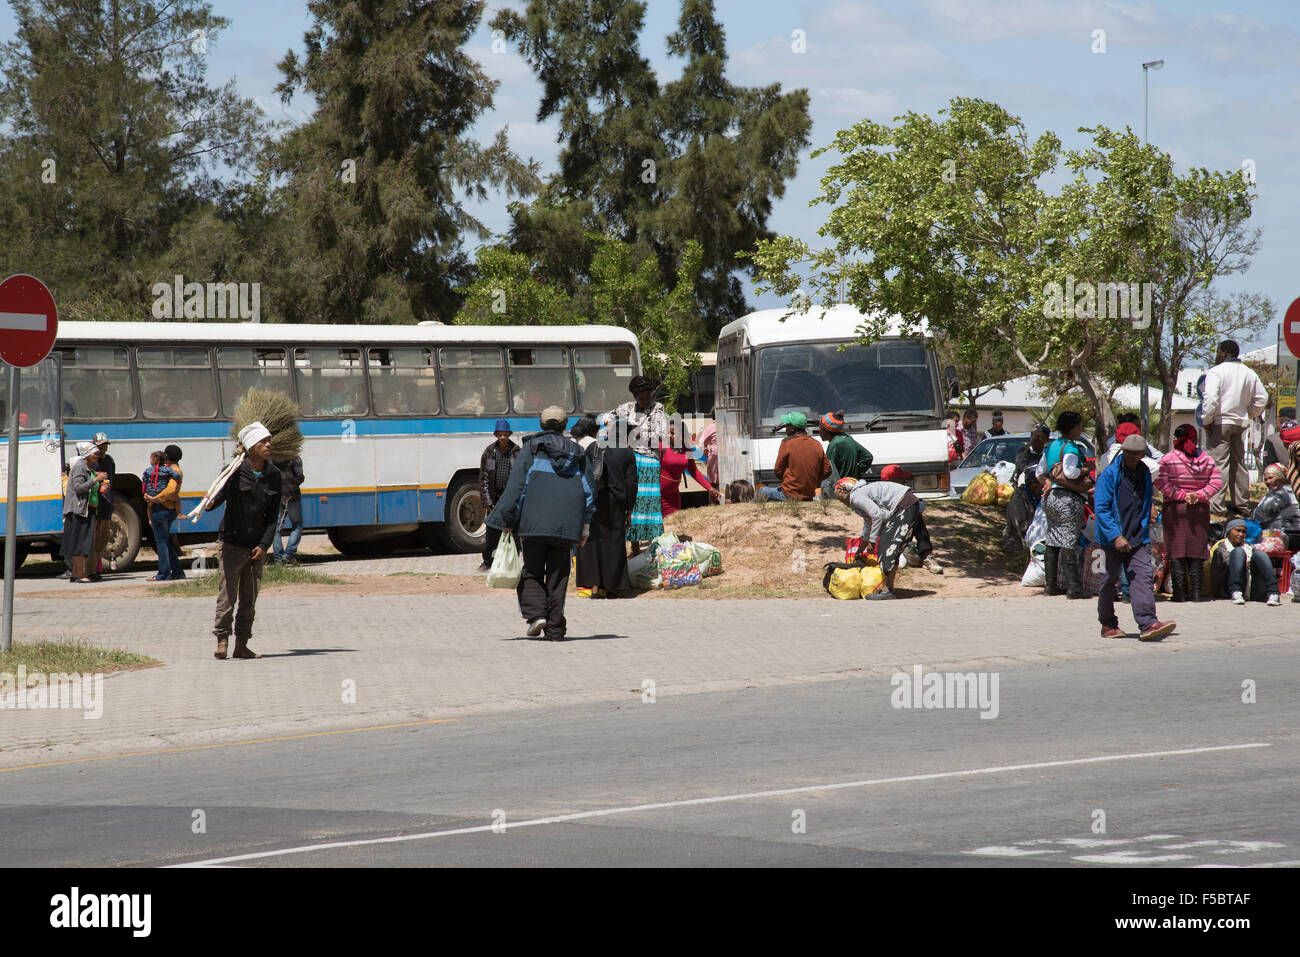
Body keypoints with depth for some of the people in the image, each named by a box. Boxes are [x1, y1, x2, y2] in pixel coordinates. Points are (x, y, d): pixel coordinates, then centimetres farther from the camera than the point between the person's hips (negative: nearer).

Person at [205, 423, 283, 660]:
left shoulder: (274, 475, 5)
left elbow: (273, 515, 6)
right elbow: (221, 493, -16)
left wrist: (264, 545, -4)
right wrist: (211, 504, -40)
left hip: (257, 547, 4)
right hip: (233, 543, -4)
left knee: (249, 599, 7)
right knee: (227, 595, -6)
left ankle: (241, 645, 13)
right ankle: (221, 642, 1)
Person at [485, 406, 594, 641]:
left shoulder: (531, 448, 3)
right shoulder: (578, 453, 13)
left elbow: (517, 485, -3)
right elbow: (588, 491, 11)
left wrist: (508, 521, 0)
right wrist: (585, 527, 13)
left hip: (534, 522, -2)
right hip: (566, 523, 2)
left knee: (532, 572, 9)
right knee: (557, 575, 7)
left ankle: (536, 614, -12)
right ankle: (555, 628, 4)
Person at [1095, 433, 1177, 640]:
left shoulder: (1145, 474, 10)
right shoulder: (1110, 474, -9)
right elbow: (1101, 509, -14)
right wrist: (1116, 537, -22)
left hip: (1139, 538, 4)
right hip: (1113, 539, -4)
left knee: (1142, 578, -11)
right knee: (1110, 580, 8)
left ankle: (1148, 623, -22)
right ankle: (1108, 624, 23)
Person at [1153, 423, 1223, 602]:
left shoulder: (1168, 459, -4)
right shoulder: (1207, 460, 6)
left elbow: (1160, 481, -12)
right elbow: (1216, 483, 0)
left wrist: (1180, 495, -10)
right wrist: (1199, 495, -5)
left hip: (1175, 509, -3)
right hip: (1200, 509, 3)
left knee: (1176, 553, 0)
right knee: (1196, 552, 8)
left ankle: (1180, 592, -4)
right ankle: (1195, 592, 4)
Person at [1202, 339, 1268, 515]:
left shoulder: (1216, 372, -10)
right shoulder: (1249, 373, 12)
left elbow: (1211, 398, -21)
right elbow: (1262, 398, 15)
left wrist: (1207, 420, -12)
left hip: (1220, 422, -7)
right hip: (1240, 423, 7)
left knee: (1218, 463, -8)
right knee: (1239, 463, 13)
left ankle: (1217, 504, -13)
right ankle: (1240, 503, 17)